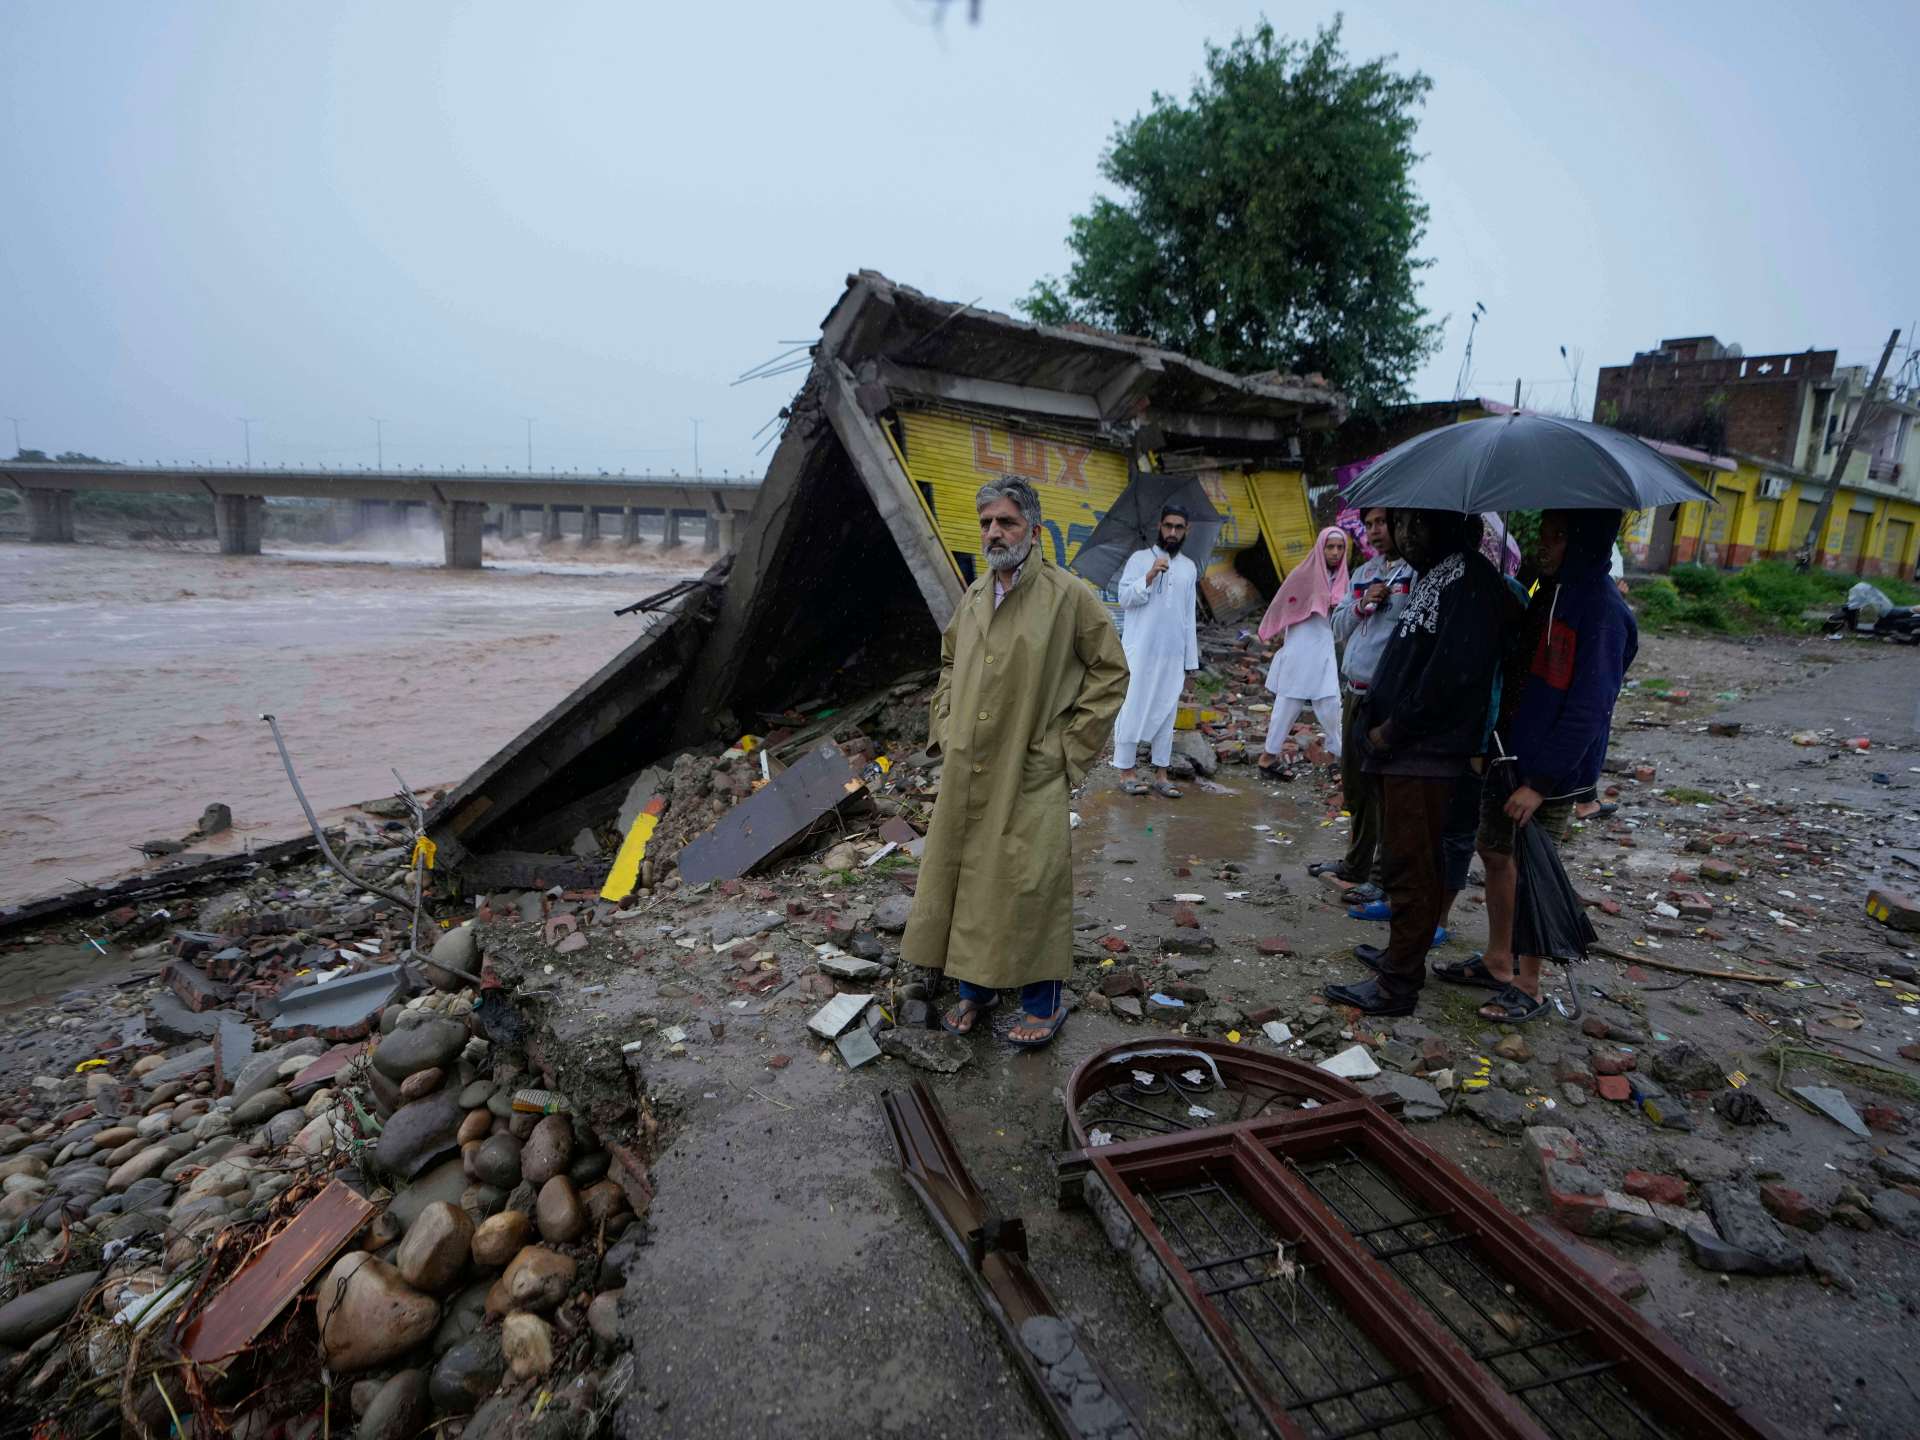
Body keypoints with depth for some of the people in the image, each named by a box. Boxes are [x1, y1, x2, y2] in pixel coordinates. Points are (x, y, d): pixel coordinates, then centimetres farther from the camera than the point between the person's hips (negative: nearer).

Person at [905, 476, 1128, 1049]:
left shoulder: (1069, 595, -8)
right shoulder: (972, 598, 9)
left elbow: (1110, 672, -4)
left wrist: (1069, 747, -6)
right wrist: (944, 729, 12)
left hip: (1031, 777, -5)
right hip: (966, 774, 6)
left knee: (1030, 885, 0)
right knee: (960, 876, 11)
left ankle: (1043, 1002, 20)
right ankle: (974, 989, 30)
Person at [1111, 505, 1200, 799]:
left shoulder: (1189, 568, 14)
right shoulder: (1140, 558, 1)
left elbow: (1189, 617, 15)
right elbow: (1124, 598, -7)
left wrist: (1191, 660, 11)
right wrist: (1150, 576, -20)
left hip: (1173, 655, 4)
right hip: (1140, 651, -4)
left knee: (1166, 713, 5)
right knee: (1133, 710, -1)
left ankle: (1160, 775, 10)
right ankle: (1126, 772, 6)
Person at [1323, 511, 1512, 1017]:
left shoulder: (1469, 582, -15)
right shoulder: (1432, 578, 16)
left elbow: (1450, 676, -24)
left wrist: (1391, 729, -15)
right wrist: (1381, 724, 10)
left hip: (1424, 753, -10)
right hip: (1403, 748, 10)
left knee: (1412, 868, -2)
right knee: (1410, 863, 18)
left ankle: (1397, 985, 6)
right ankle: (1403, 954, 32)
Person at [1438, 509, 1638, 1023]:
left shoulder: (1600, 611, -19)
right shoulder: (1547, 594, 8)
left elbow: (1588, 710, -22)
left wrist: (1540, 781, -22)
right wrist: (1493, 743, 13)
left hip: (1552, 770, -8)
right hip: (1511, 755, 8)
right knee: (1495, 854, 16)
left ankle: (1528, 987, 17)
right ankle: (1497, 961, 31)